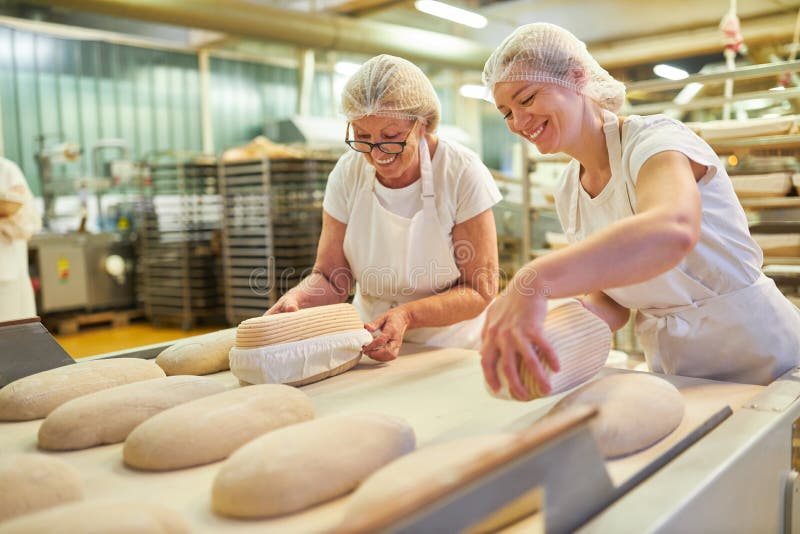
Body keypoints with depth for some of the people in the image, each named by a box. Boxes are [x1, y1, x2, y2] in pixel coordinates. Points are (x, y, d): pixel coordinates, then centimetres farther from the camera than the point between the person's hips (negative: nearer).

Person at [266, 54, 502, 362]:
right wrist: (296, 298, -25)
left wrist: (408, 315, -29)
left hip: (452, 349, -4)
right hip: (369, 348, 4)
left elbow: (480, 290, -13)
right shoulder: (348, 174, -5)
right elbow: (330, 277, -2)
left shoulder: (462, 174, -15)